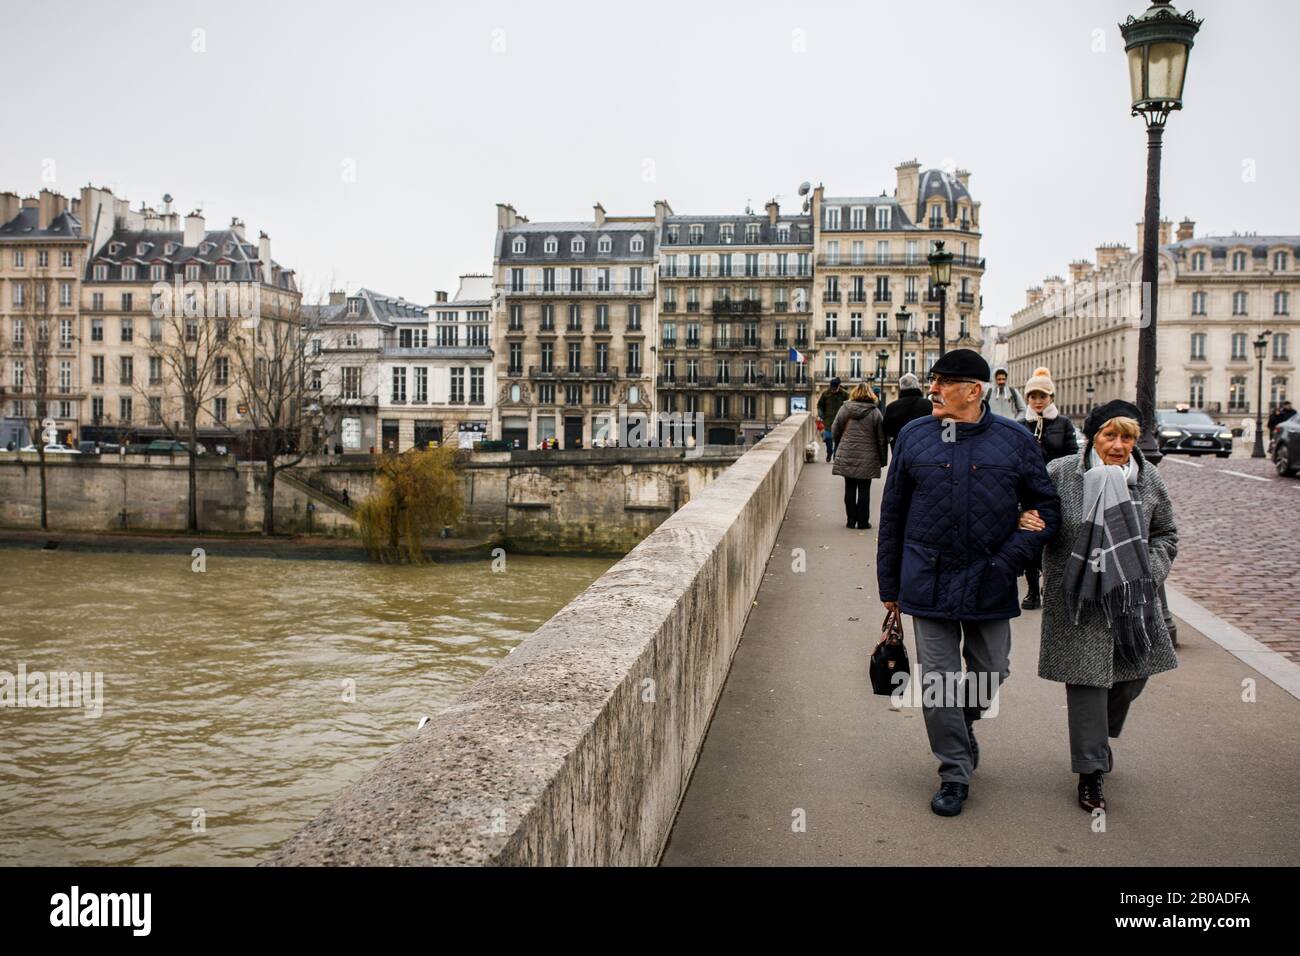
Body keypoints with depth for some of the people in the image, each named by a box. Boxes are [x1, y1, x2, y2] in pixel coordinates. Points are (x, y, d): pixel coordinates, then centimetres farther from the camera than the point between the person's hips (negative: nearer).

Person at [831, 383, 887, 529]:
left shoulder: (844, 409, 0)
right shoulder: (875, 412, -4)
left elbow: (835, 432, 5)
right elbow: (881, 438, -1)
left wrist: (839, 449, 20)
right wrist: (882, 459, 8)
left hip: (846, 456, 2)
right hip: (867, 458, -2)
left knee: (850, 488, 10)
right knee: (864, 490, 5)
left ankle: (851, 520, 12)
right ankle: (862, 521, 7)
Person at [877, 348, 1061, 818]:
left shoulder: (1015, 441, -2)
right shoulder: (914, 436, 0)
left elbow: (1046, 507, 5)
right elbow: (892, 514, 5)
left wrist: (1009, 559, -10)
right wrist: (889, 585, 6)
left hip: (989, 585, 1)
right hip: (928, 581, 0)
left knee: (990, 672, 15)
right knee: (938, 680, 3)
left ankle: (964, 724, 48)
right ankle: (954, 774, 20)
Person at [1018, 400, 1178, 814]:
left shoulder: (1149, 479, 3)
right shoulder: (1060, 474, -8)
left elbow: (1166, 534, 14)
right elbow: (1028, 514, 3)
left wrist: (1148, 573, -1)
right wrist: (1023, 522, -21)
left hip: (1132, 599, 4)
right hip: (1078, 600, -4)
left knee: (1134, 673, 14)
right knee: (1087, 678, -1)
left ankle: (1102, 736, 44)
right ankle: (1091, 771, 13)